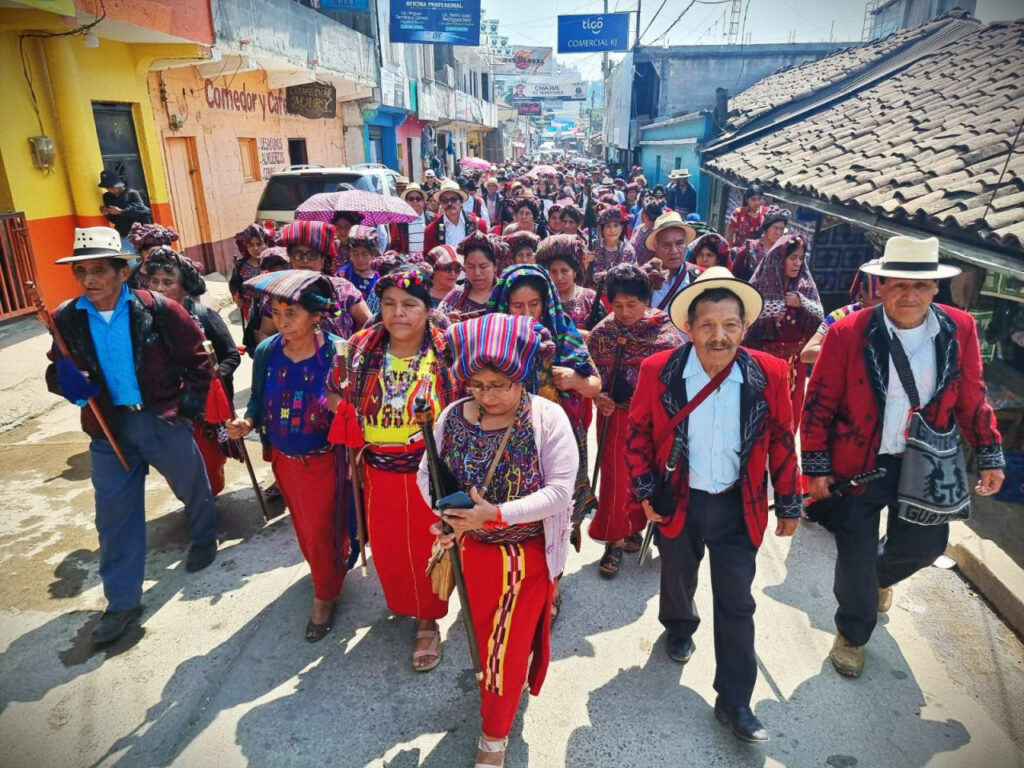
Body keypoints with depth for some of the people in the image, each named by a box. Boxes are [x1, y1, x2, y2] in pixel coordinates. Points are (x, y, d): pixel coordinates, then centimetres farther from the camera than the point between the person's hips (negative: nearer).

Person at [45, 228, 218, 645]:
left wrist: (191, 399, -6)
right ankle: (122, 602, 21)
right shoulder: (66, 319, -4)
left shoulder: (158, 310, -14)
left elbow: (197, 355, -3)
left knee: (192, 487, 19)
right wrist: (67, 382, -15)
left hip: (163, 419, -2)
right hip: (109, 427, 3)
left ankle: (205, 539, 50)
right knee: (115, 513, 7)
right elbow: (57, 370, 8)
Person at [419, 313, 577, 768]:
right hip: (474, 549, 4)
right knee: (482, 636, 24)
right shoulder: (453, 417, -10)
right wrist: (449, 511, -22)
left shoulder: (547, 418, -19)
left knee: (512, 643, 11)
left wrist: (496, 514, -32)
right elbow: (427, 475, -2)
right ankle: (500, 693, 56)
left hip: (529, 554, -3)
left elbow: (560, 490, -23)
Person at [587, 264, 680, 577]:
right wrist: (598, 397, -14)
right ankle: (614, 540, 17)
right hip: (617, 414, -1)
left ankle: (632, 528, 35)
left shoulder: (664, 326, -7)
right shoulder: (602, 332, -5)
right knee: (616, 477, 1)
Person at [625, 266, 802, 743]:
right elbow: (637, 435, -5)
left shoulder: (769, 374, -14)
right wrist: (646, 492, -7)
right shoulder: (658, 372, -17)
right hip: (678, 501, 1)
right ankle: (678, 626, 58)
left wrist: (789, 504, 3)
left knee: (737, 604, 8)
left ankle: (734, 701, 26)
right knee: (677, 579, 25)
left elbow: (782, 443, -3)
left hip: (738, 506, 0)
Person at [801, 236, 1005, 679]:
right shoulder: (848, 334, -17)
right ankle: (852, 633, 36)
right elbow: (819, 405, -11)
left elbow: (972, 399, 5)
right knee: (855, 557, 9)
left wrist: (990, 456, 7)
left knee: (922, 546, 18)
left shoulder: (959, 329, -6)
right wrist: (816, 467, -11)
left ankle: (880, 576, 55)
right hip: (859, 462, -3)